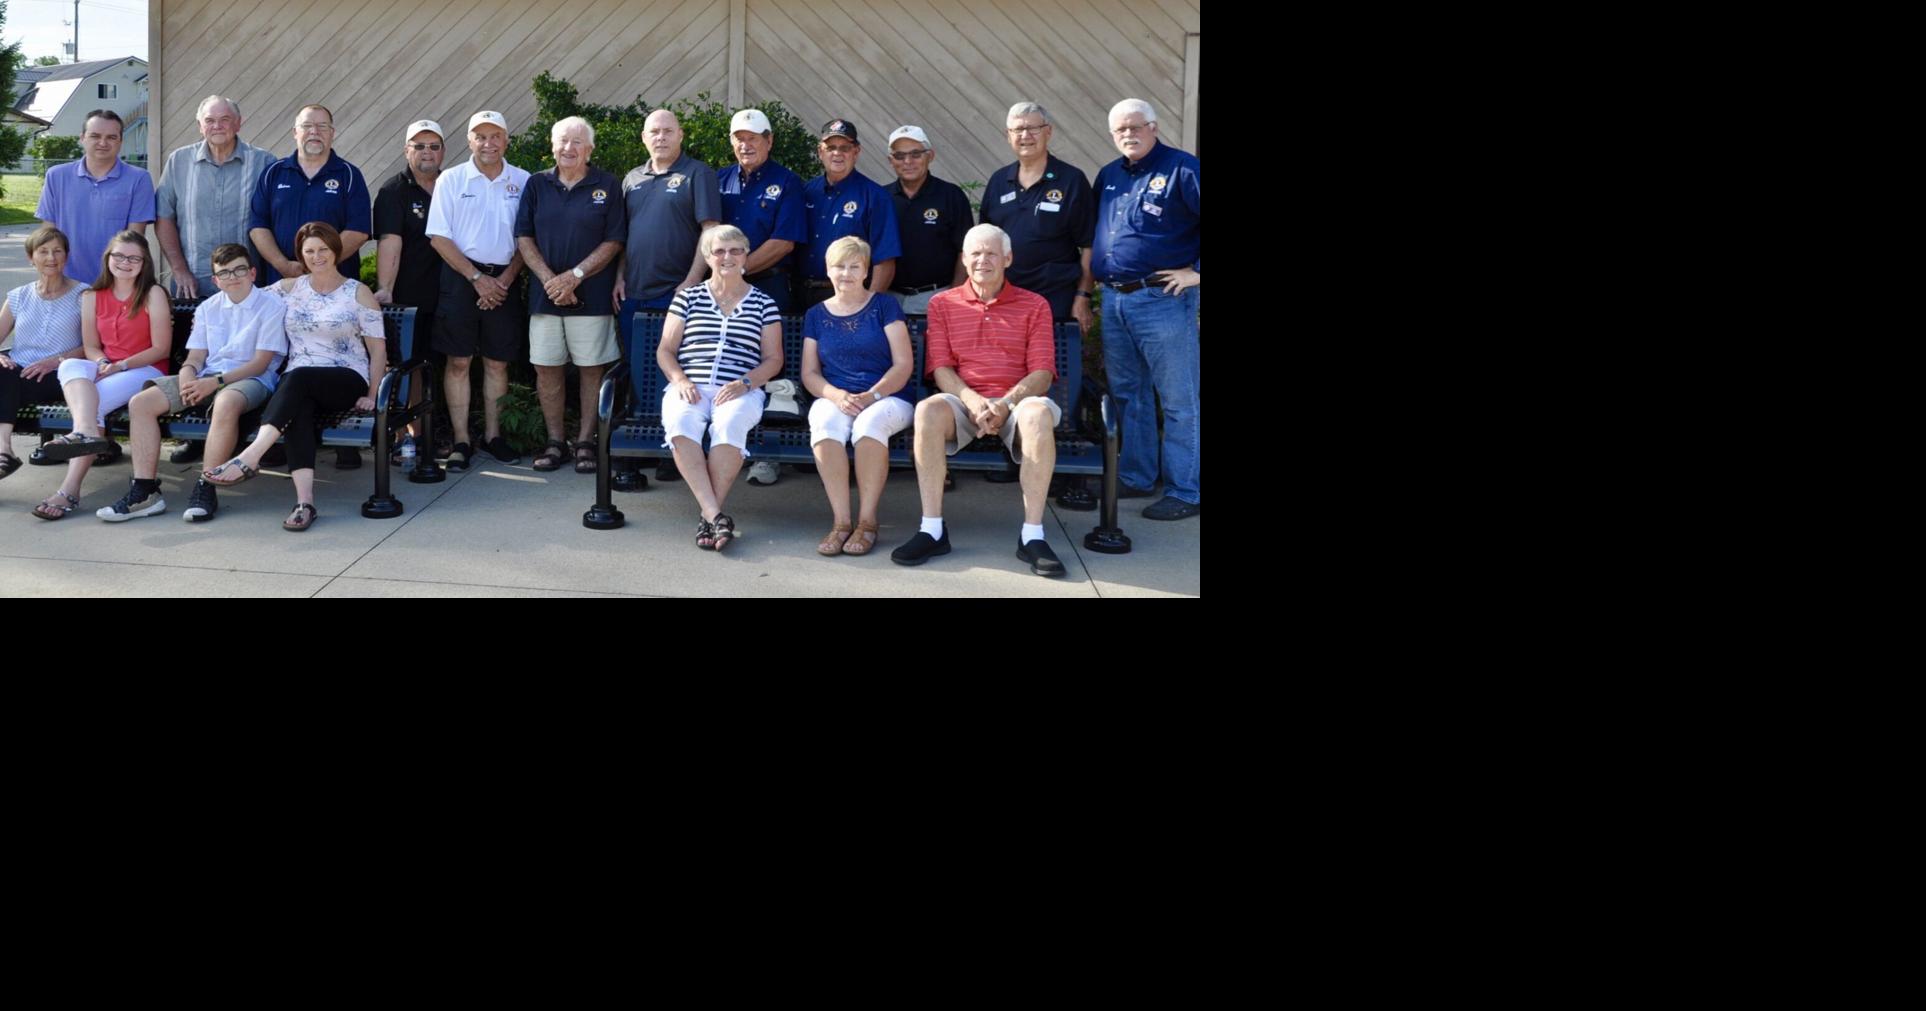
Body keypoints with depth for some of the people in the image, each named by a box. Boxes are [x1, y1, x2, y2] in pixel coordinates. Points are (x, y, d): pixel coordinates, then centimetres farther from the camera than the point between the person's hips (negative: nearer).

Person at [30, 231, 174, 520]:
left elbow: (161, 348, -5)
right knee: (70, 366, -32)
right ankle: (86, 431, -59)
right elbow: (91, 347, 13)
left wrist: (121, 365, -16)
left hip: (145, 370, -4)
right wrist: (102, 364, -11)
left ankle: (70, 490, -41)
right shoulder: (92, 297, 14)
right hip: (104, 370, 4)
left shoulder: (153, 294, 1)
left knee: (96, 401, -31)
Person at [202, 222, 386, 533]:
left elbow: (378, 348, 3)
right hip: (299, 385, 2)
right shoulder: (289, 288, 18)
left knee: (298, 378, -36)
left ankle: (248, 458, -44)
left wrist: (371, 395, -5)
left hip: (347, 381, -2)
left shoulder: (358, 293, 8)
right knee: (298, 407, -35)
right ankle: (304, 500, -47)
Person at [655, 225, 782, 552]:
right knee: (679, 421, -35)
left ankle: (709, 518, -36)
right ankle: (717, 515, -40)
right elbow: (665, 351, 14)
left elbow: (773, 360, 11)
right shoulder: (688, 297, 18)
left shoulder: (763, 304, 16)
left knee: (729, 423, -37)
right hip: (690, 388, 1)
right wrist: (680, 381, -6)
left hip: (741, 391, -1)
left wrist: (744, 383, -7)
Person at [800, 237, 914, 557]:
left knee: (870, 422, -38)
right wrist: (837, 396, -11)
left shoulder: (884, 306, 8)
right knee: (824, 422, -35)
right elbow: (809, 373, 10)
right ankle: (840, 521, -33)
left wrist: (872, 395, -16)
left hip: (887, 397, -2)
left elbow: (904, 364, 0)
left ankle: (867, 521, -28)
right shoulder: (816, 315, 17)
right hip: (834, 397, 2)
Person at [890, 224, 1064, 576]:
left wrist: (1005, 404, -16)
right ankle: (932, 530, -27)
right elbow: (940, 368, 5)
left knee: (1038, 412, -37)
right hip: (963, 400, 1)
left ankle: (1032, 535, -32)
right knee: (927, 410, -33)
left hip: (1016, 401, -1)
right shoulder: (943, 304, 14)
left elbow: (1042, 372, 2)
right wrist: (973, 401, -16)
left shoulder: (1034, 305, 11)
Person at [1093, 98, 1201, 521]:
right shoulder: (1109, 176, 14)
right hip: (1114, 301, 7)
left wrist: (1197, 271, -12)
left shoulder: (1181, 170, -7)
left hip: (1162, 300, -7)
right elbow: (1094, 234, 24)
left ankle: (1186, 491, 3)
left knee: (1178, 401, -2)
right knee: (1126, 394, 15)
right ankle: (1135, 477, 26)